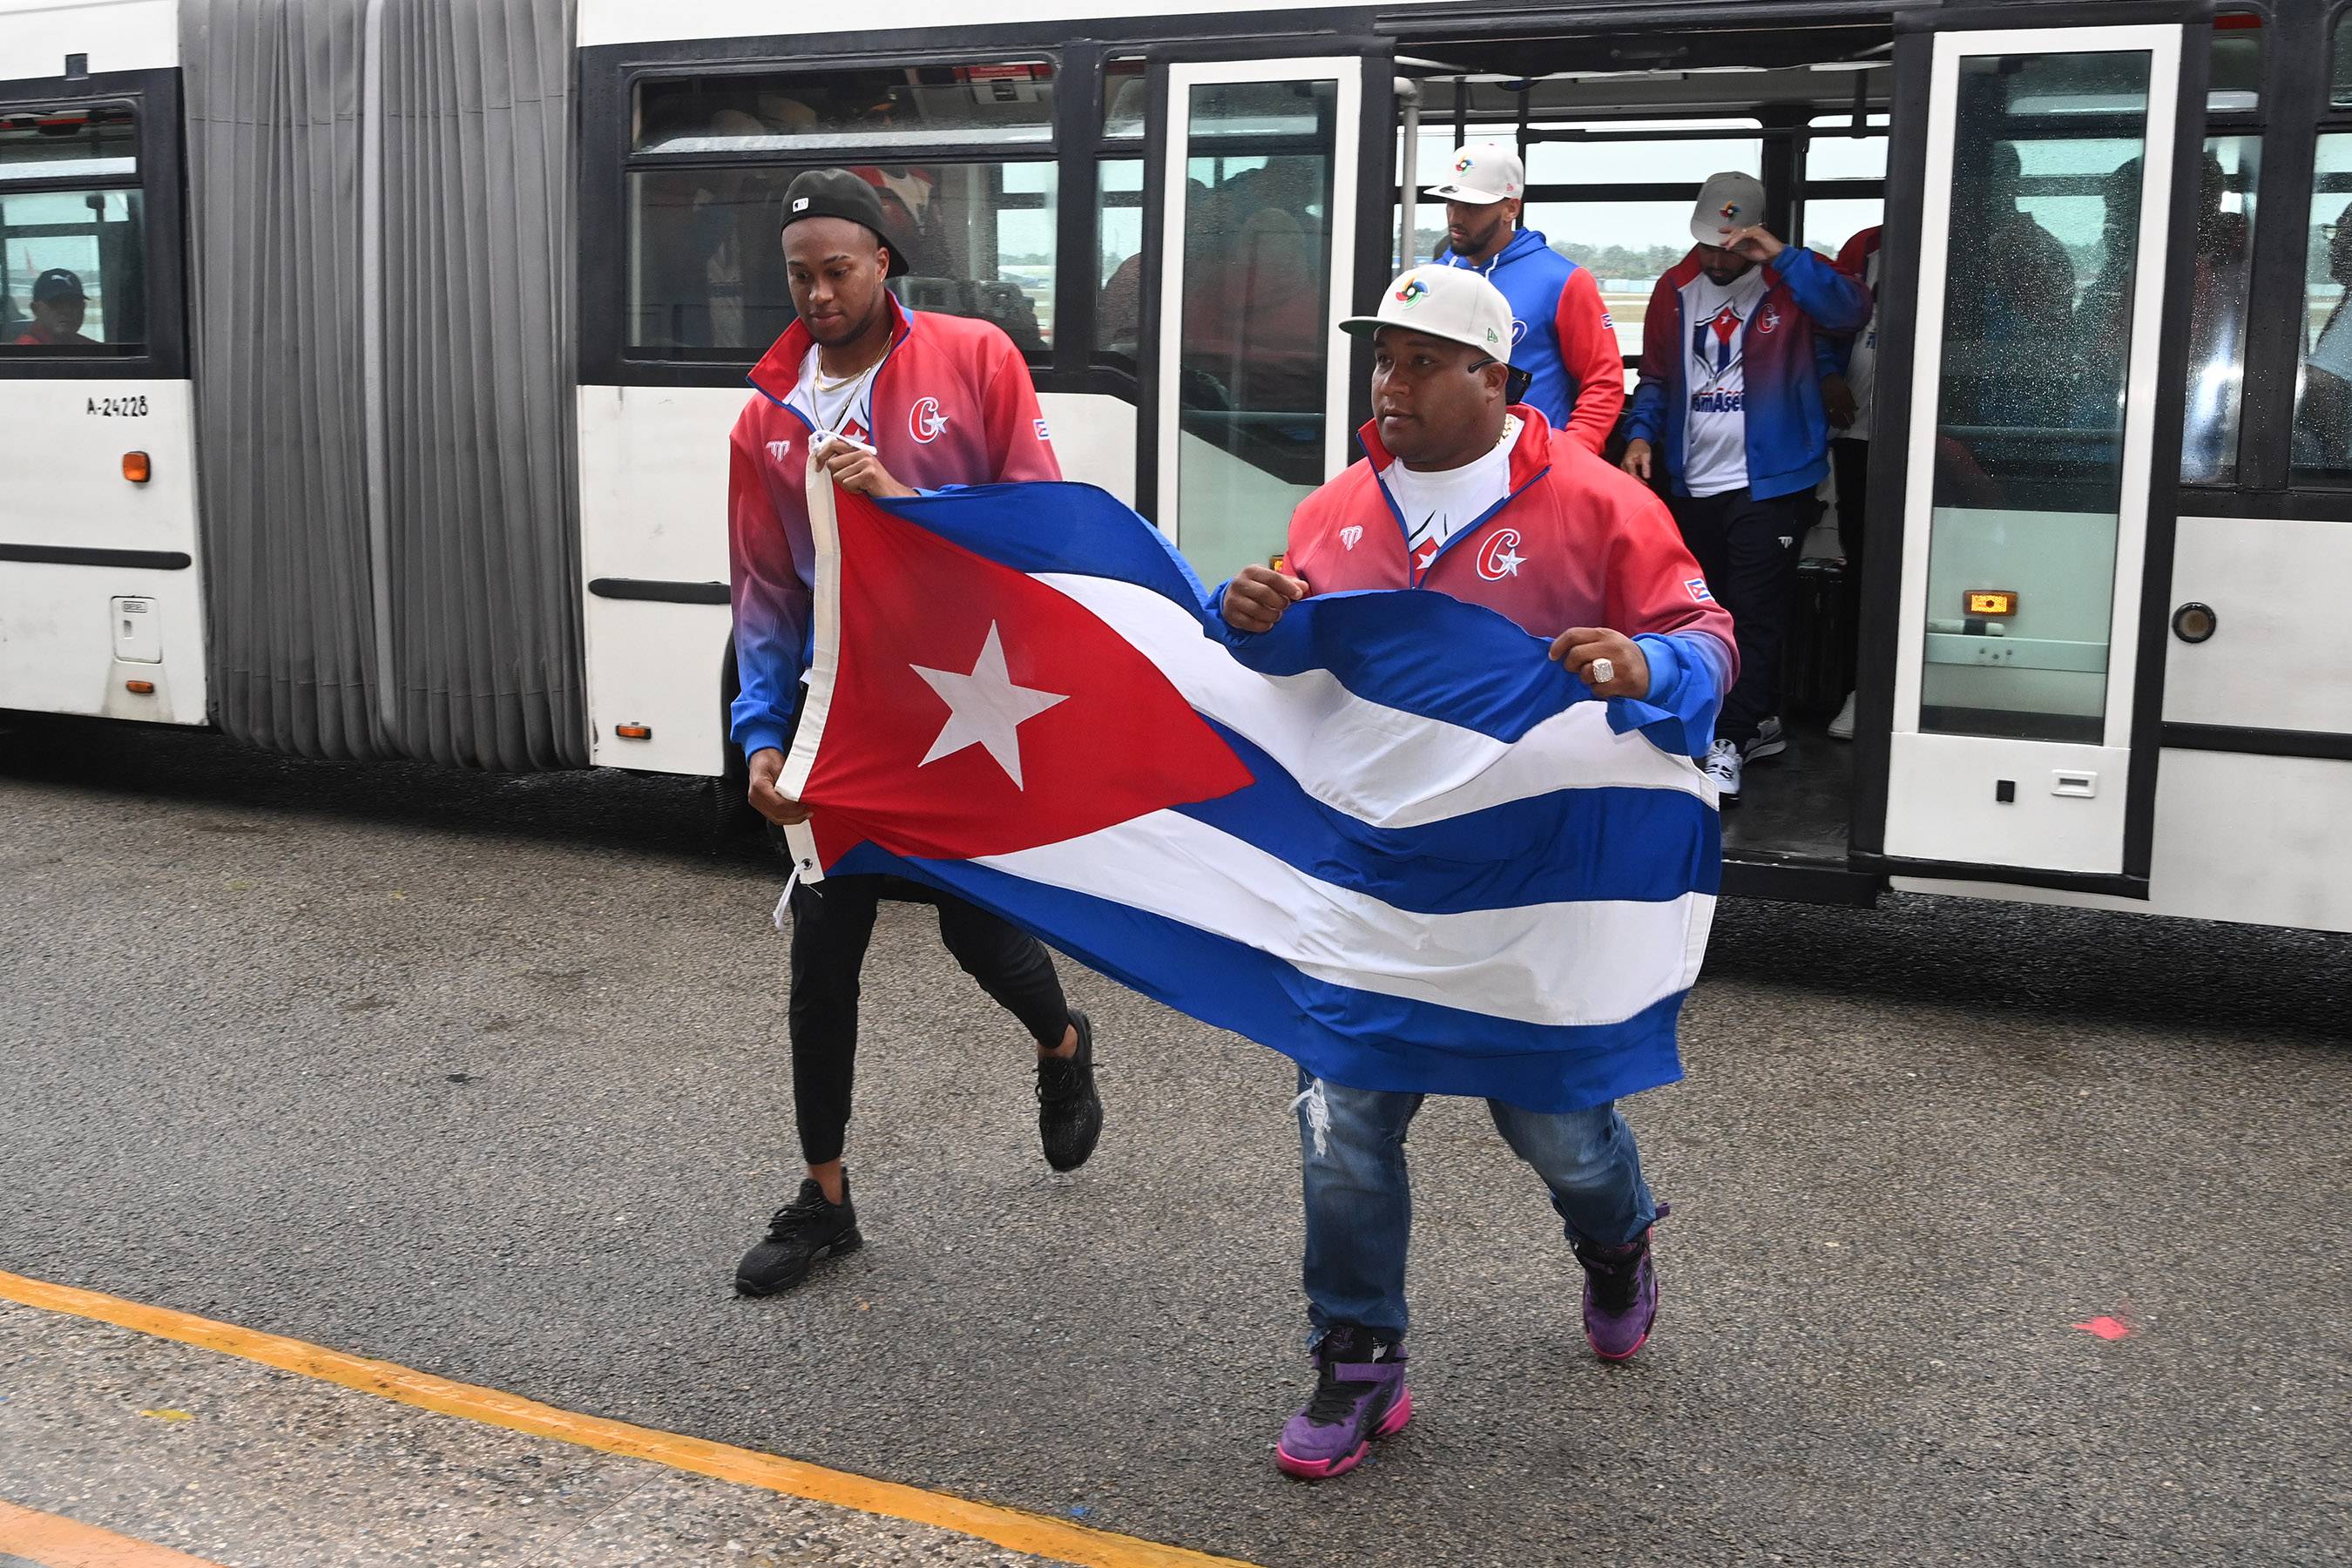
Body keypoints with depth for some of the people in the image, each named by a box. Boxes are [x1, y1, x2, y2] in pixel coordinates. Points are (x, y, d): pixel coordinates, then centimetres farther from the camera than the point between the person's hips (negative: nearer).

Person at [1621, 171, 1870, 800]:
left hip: (1770, 483, -6)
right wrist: (1642, 435, -2)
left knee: (1755, 613, -5)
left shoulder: (1789, 282, -6)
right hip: (1693, 484, 6)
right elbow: (1656, 378, 14)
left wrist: (1783, 255, -27)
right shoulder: (1675, 289, 8)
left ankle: (1730, 743, 1)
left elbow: (1853, 311, -25)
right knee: (1711, 609, 14)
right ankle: (1760, 724, 29)